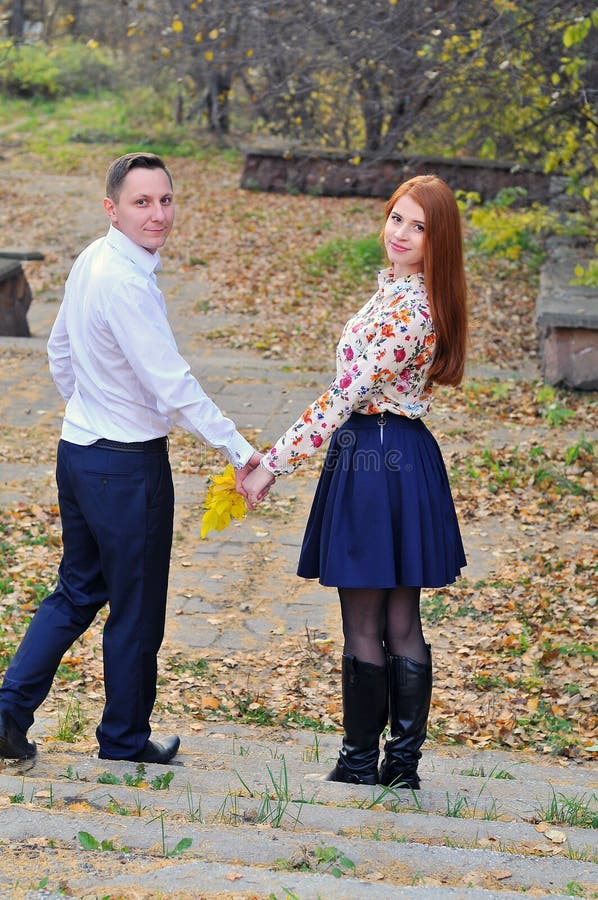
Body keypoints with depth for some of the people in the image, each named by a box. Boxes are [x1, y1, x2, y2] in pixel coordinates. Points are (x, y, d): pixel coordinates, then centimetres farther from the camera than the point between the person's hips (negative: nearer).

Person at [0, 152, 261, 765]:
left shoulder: (89, 261, 6)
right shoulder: (127, 283, -23)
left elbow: (60, 351, 18)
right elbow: (172, 386, -25)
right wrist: (238, 449, -22)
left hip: (77, 452, 9)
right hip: (128, 466, -9)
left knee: (77, 591, 19)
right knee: (136, 609, 7)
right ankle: (125, 739, 21)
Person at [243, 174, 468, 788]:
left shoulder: (404, 310, -21)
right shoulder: (406, 294, 11)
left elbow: (343, 397, -23)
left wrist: (271, 465, -20)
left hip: (375, 463, -10)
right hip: (403, 460, 10)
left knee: (364, 630, 1)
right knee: (401, 625, 12)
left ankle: (360, 765, 12)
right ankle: (402, 764, 18)